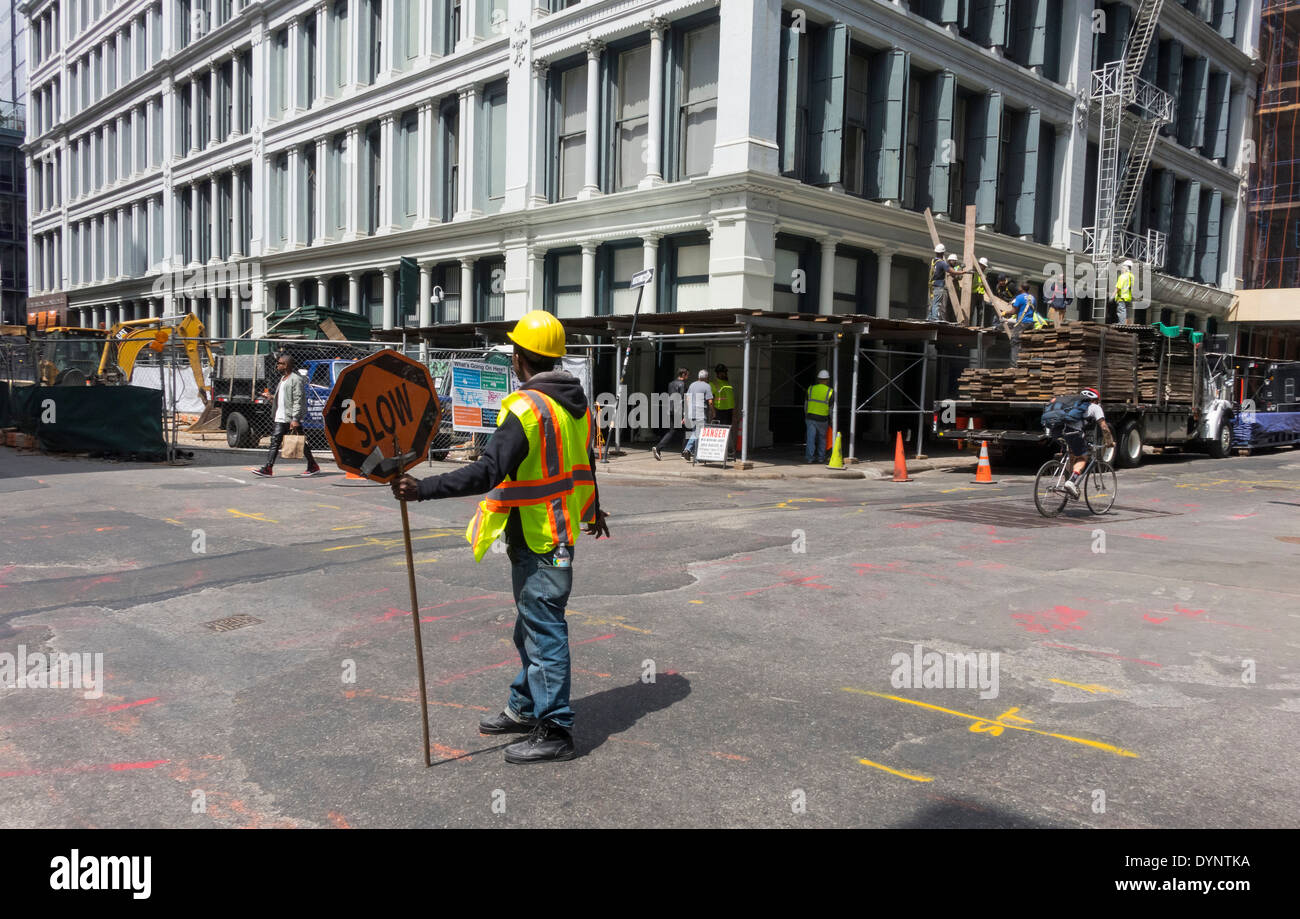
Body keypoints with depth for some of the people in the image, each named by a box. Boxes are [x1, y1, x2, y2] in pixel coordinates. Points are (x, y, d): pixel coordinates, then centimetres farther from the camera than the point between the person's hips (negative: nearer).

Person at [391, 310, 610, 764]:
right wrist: (592, 509, 38)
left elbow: (488, 472, -29)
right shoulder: (576, 403, 9)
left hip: (538, 539, -10)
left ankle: (554, 732, 8)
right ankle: (525, 709, 35)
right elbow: (583, 463, 22)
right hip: (562, 528, 10)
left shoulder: (528, 408, -20)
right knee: (533, 626, 21)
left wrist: (423, 488, -29)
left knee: (543, 632, -1)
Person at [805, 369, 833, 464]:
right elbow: (831, 408, -2)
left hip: (810, 417, 1)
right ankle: (821, 457, 19)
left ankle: (809, 457, -7)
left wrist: (806, 416, 20)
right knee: (822, 438, 16)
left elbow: (805, 404, 9)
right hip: (822, 419, -1)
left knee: (811, 438, 1)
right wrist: (831, 420, 10)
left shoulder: (810, 389, 3)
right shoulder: (830, 391, -4)